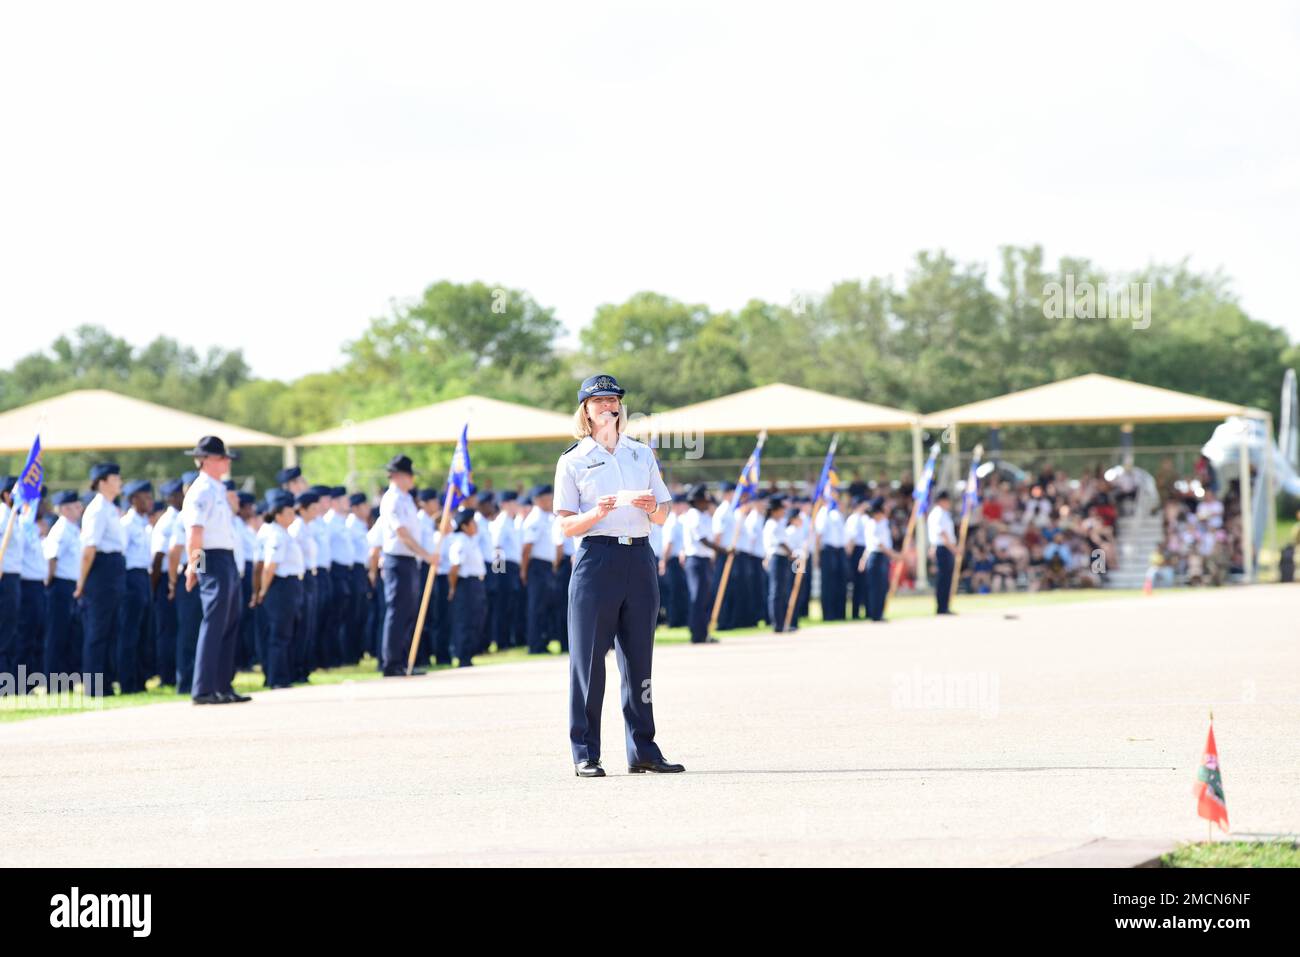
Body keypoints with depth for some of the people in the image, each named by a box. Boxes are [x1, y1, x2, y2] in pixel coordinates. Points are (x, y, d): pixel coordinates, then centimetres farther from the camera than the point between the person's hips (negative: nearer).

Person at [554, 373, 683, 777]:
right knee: (589, 656, -5)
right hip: (596, 558, -4)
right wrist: (597, 513, -19)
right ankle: (585, 754, -3)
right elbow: (566, 525, -1)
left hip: (639, 559, 4)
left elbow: (663, 516, 16)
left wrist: (652, 507, -7)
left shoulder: (642, 454, 16)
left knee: (639, 656, 5)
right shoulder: (573, 460, 5)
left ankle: (643, 749, 8)